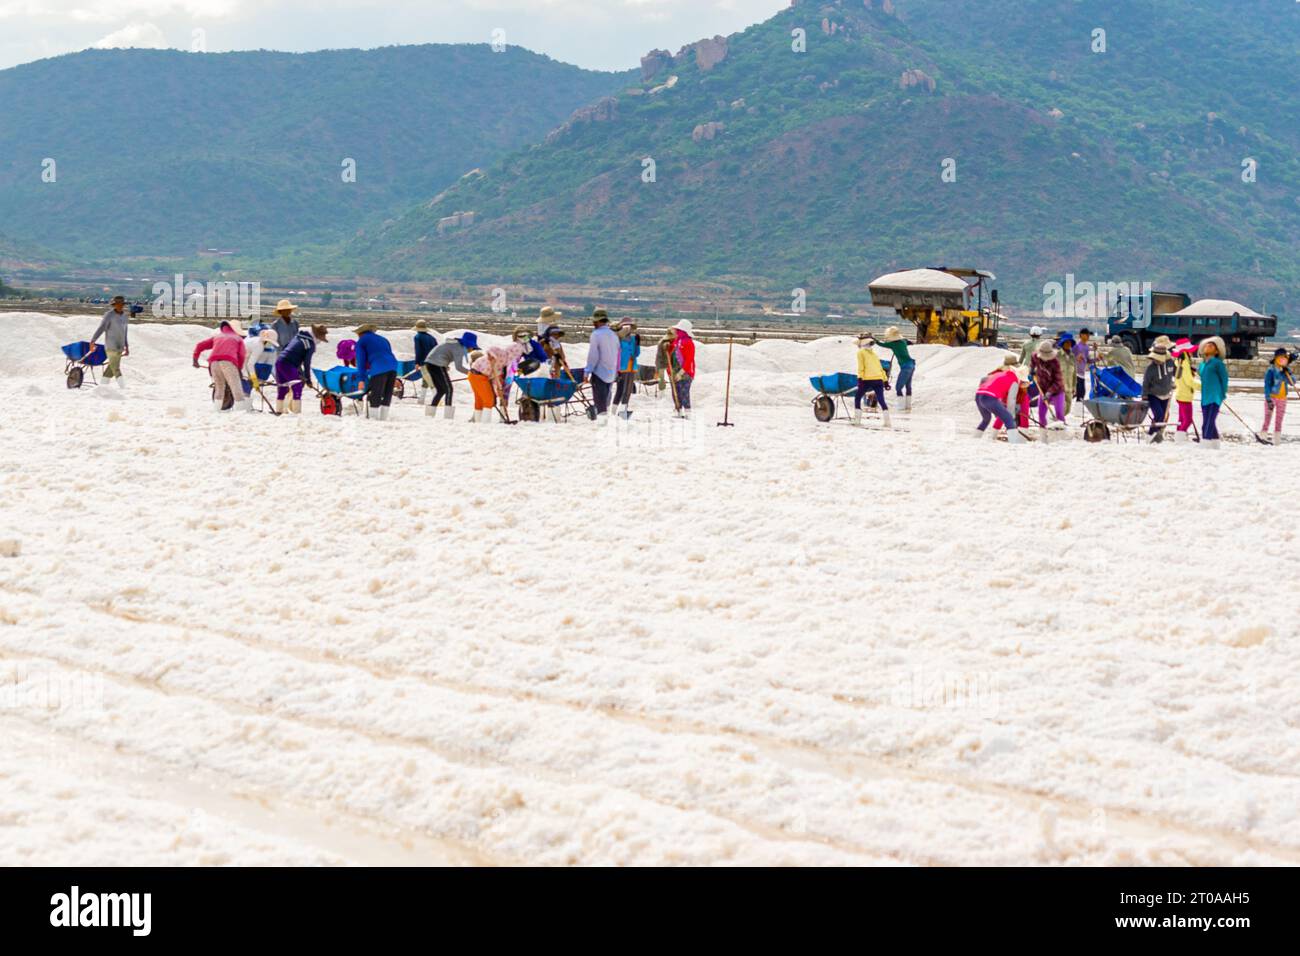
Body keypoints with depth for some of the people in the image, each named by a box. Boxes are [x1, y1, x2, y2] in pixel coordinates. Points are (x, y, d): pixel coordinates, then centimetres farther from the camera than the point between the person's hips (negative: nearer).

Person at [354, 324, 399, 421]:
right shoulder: (383, 340, 33)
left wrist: (362, 379, 4)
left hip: (378, 369, -6)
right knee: (387, 395, 14)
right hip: (393, 367, 6)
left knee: (373, 397, -3)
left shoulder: (361, 342, 15)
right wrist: (394, 378, 34)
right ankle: (383, 419, 19)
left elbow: (361, 361, 7)